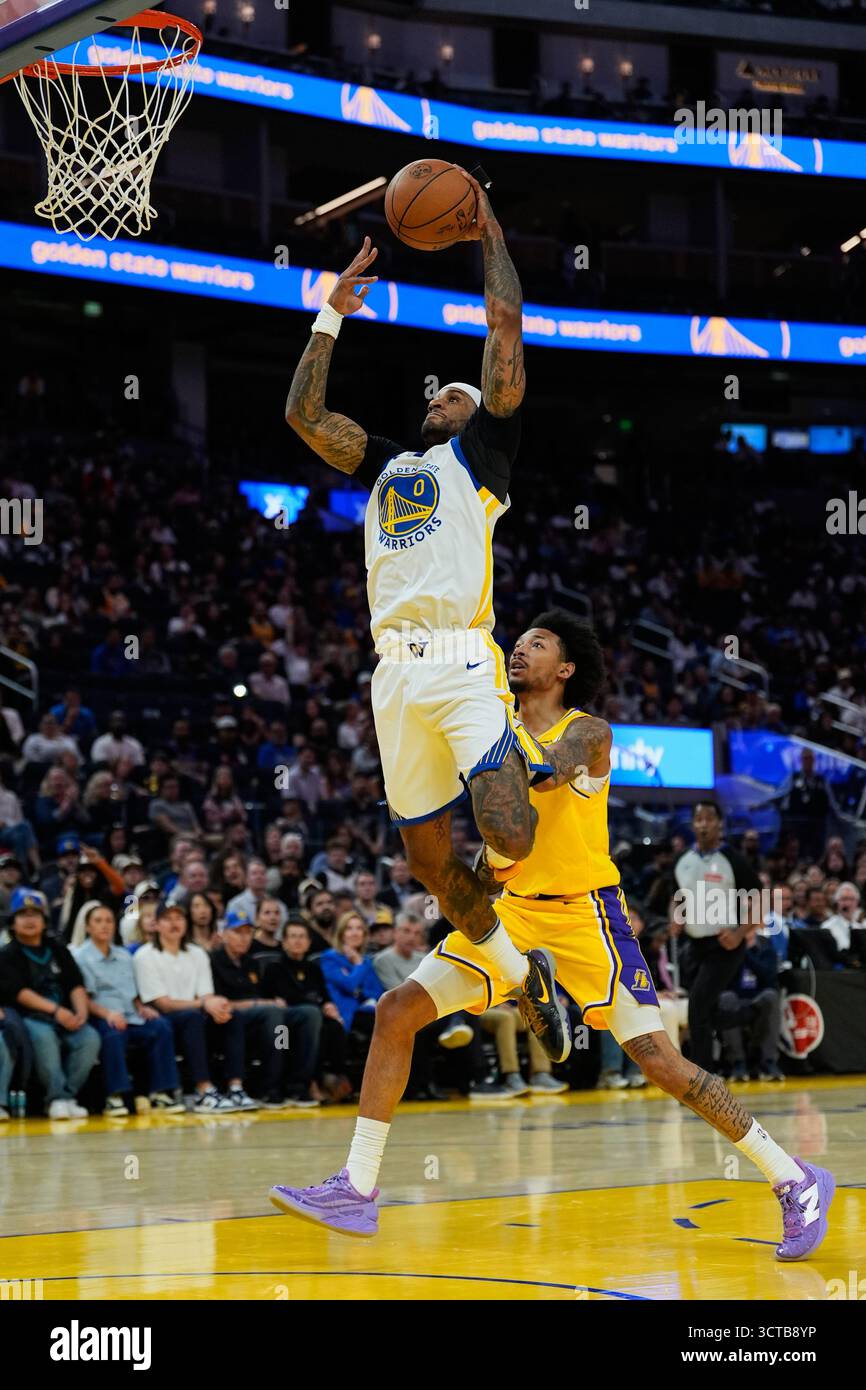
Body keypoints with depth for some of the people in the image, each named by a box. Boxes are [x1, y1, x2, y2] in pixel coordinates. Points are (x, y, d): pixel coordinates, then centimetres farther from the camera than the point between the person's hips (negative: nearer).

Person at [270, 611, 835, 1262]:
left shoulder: (587, 732, -10)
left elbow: (542, 775, -29)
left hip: (585, 916, -6)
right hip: (516, 911, 7)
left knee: (663, 1064, -14)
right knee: (397, 1011, -3)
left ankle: (797, 1183, -1)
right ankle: (357, 1191, 1)